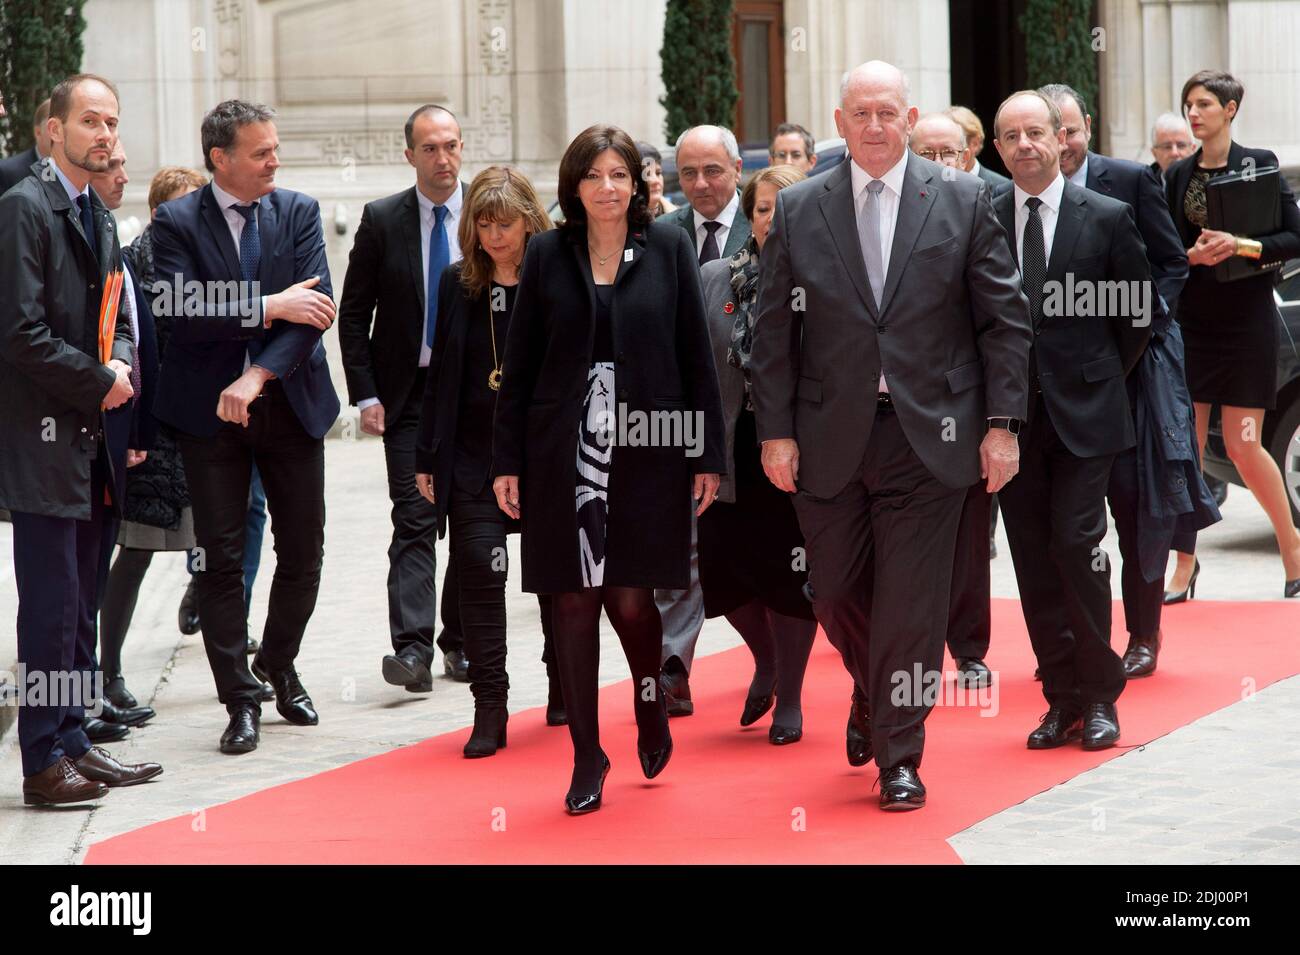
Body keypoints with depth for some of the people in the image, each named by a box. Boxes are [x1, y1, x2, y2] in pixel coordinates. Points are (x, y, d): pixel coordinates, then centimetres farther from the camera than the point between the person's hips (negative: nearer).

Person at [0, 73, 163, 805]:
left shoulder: (99, 218, 16)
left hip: (91, 436, 9)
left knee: (80, 606, 12)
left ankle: (73, 742, 18)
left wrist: (121, 364, 1)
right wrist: (98, 381, -11)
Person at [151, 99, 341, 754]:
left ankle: (278, 668, 31)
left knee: (304, 551, 8)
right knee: (221, 557, -1)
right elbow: (184, 314, -16)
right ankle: (241, 699, 8)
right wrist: (271, 306, -18)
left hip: (289, 404, 3)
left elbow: (315, 309, -7)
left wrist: (259, 375, -18)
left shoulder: (299, 213, 3)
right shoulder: (176, 222, -4)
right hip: (209, 410, -2)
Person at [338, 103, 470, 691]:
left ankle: (462, 642, 20)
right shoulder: (382, 220, 0)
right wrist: (366, 396, -5)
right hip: (409, 394, -1)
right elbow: (352, 315, 3)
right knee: (414, 519, -10)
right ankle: (412, 648, -17)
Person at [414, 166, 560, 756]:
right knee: (478, 574, -7)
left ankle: (564, 688, 30)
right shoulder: (457, 286, 6)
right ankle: (489, 710, -3)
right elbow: (440, 375, 10)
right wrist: (426, 457, 8)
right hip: (474, 459, 2)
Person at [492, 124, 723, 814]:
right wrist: (507, 460, 2)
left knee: (630, 596, -3)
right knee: (573, 601, 2)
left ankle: (650, 704, 29)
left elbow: (695, 355, 4)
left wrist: (707, 453, 1)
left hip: (645, 451, -1)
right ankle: (587, 755, 12)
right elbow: (519, 363, 6)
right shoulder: (548, 254, 5)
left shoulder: (668, 247, 4)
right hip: (563, 452, 1)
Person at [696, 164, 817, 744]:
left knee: (791, 577, 4)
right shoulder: (714, 280, 4)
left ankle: (788, 698, 21)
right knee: (725, 571, 4)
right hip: (733, 454, 3)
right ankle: (766, 659, 35)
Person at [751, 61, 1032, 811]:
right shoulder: (799, 210, 4)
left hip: (926, 438, -2)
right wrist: (776, 431, -1)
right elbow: (774, 330, 4)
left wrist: (1001, 423, -4)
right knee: (838, 593, 10)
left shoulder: (964, 201, 1)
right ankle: (872, 695, 41)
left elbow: (1006, 318, 1)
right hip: (830, 438, 2)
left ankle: (899, 757, 10)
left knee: (912, 602, -1)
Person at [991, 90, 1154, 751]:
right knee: (1033, 560, 3)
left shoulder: (1107, 218, 0)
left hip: (1083, 411, -3)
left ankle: (1099, 695, 3)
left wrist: (1105, 375, 8)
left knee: (1076, 544, -10)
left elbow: (1142, 309, 7)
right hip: (1013, 415, 3)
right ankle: (1062, 698, 11)